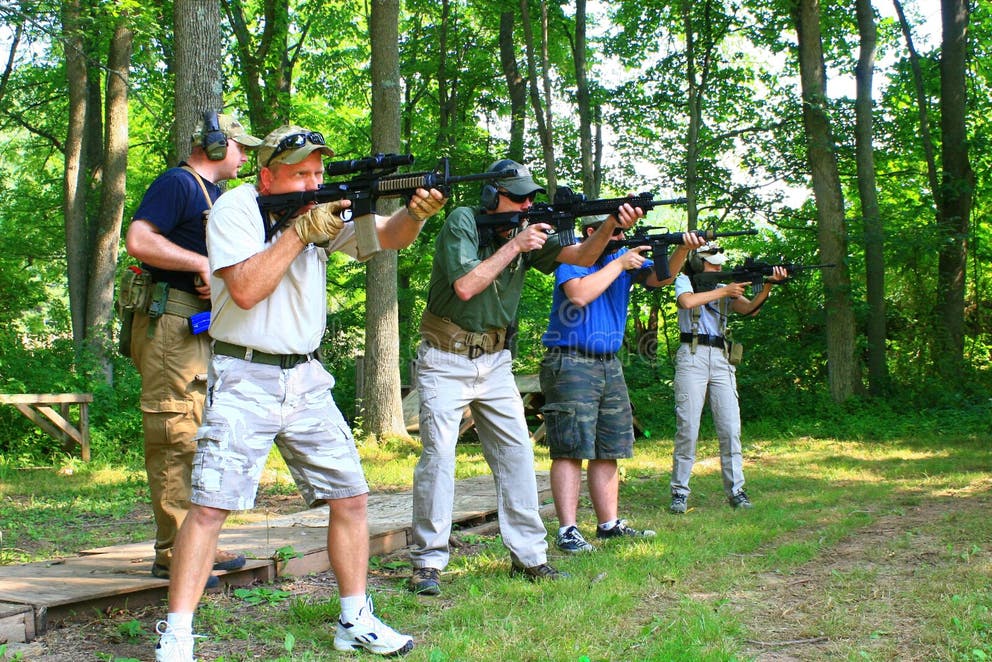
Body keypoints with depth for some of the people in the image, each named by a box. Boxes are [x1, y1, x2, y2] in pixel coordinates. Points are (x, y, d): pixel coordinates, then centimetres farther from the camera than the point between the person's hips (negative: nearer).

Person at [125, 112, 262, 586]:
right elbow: (138, 241, -19)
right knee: (175, 435, -9)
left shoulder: (215, 194, 22)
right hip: (170, 321, -10)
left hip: (204, 328, 10)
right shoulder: (178, 183, -7)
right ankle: (173, 552, -5)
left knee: (199, 436, 13)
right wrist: (201, 263, -18)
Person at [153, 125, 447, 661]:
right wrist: (301, 229, -20)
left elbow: (387, 236, -6)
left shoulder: (325, 209, 5)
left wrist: (415, 213, -28)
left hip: (307, 380, 5)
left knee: (351, 497, 5)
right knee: (211, 505, -11)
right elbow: (245, 290, -20)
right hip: (245, 379, -5)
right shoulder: (236, 208, -8)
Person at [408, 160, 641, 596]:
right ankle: (427, 562, -2)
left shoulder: (527, 232, 1)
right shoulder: (462, 222, -12)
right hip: (445, 359, -5)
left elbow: (580, 257, -7)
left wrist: (612, 224, -25)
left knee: (517, 453, 3)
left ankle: (528, 555, 11)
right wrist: (513, 245, -22)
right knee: (438, 454, -10)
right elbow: (465, 286, -23)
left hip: (494, 362, 5)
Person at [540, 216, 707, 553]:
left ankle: (609, 524, 16)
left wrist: (682, 249, -16)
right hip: (570, 364, -7)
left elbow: (659, 277, 1)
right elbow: (579, 294, -23)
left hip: (609, 365, 8)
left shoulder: (625, 257, 12)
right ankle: (567, 531, -9)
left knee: (608, 450, 10)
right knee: (571, 449, -10)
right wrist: (619, 265, -15)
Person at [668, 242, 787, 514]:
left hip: (721, 359, 4)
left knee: (730, 428, -1)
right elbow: (688, 301, -15)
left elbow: (750, 309, 1)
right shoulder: (684, 280, 9)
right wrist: (723, 291, -9)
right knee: (687, 428, -6)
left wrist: (769, 284, -15)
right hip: (692, 357, -4)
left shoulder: (726, 288, 18)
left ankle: (736, 490, 5)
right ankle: (679, 491, 1)